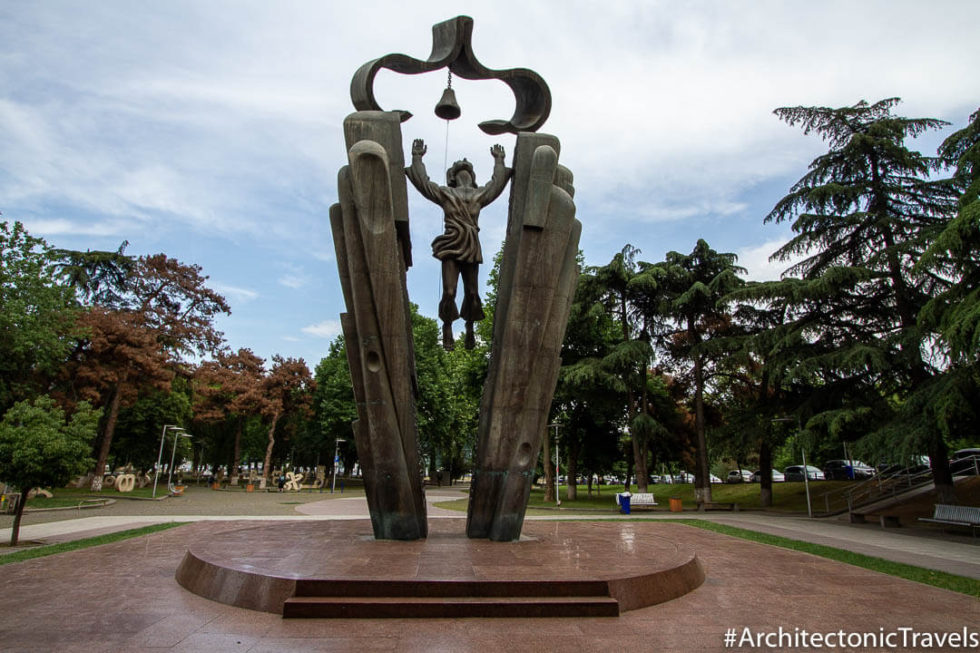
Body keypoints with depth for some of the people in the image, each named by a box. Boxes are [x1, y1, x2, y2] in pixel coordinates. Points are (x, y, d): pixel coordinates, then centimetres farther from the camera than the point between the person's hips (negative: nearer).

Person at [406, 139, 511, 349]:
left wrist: (499, 161, 34)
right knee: (449, 292, -10)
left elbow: (497, 182, 27)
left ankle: (470, 328, 19)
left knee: (472, 292, 4)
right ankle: (447, 328, 6)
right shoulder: (445, 193, 13)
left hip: (472, 247, 2)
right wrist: (417, 158, 14)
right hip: (451, 246, -2)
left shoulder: (480, 194, 18)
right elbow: (422, 181, 11)